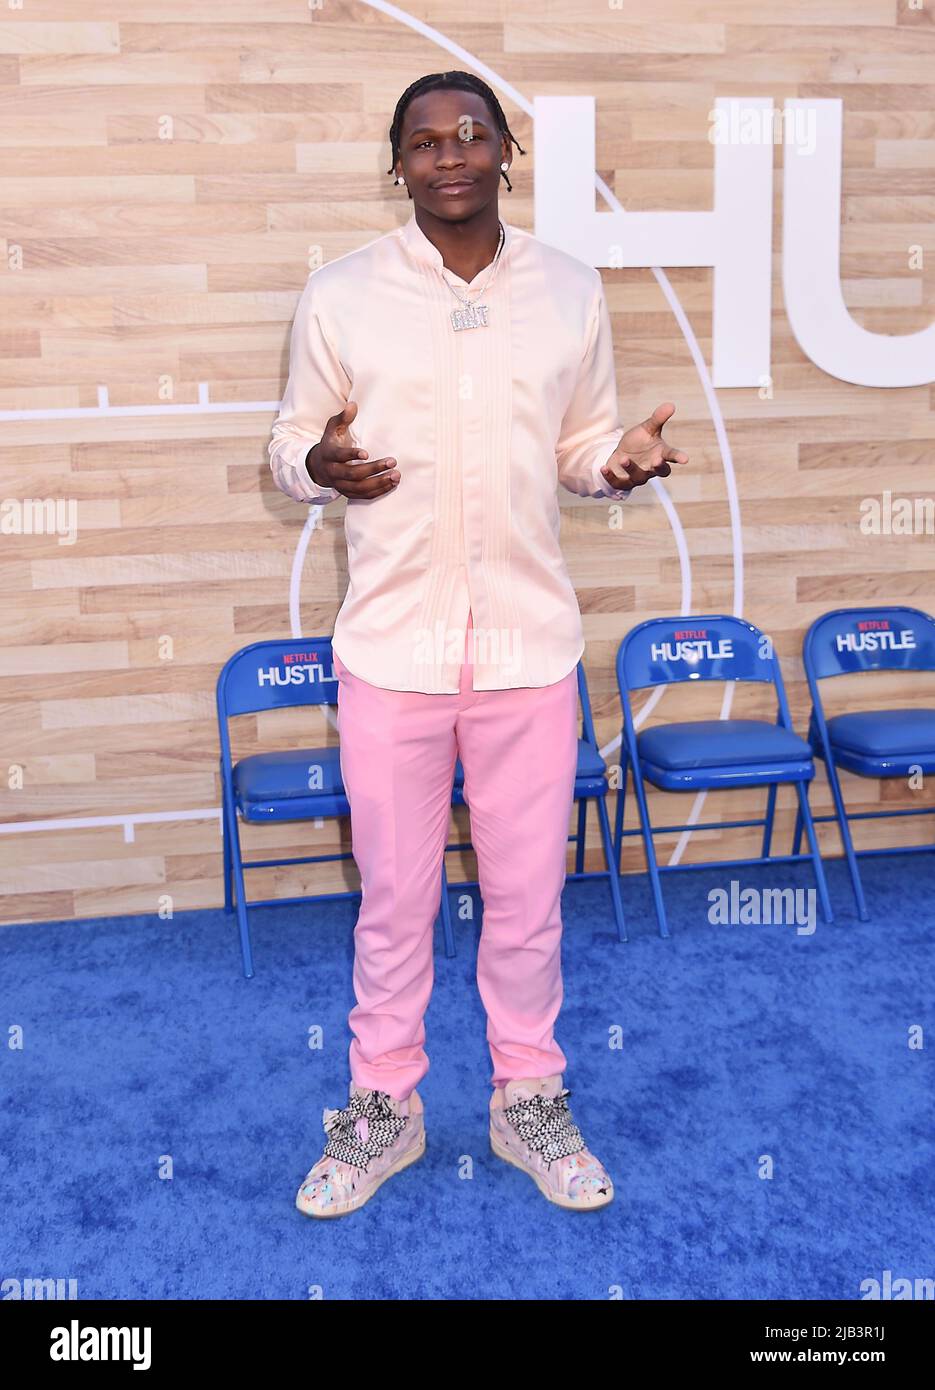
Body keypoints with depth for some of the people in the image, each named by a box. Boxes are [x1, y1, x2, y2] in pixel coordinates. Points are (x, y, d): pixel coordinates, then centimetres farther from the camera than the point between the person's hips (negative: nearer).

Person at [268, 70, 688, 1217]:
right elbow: (289, 446, 6)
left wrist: (623, 462, -10)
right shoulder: (339, 294, -1)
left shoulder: (571, 291, 5)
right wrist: (320, 463, -17)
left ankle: (528, 1100, 33)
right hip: (390, 648, -1)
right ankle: (383, 1107, 31)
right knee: (393, 896, 10)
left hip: (530, 648, 2)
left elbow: (579, 448, 13)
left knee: (528, 893, 12)